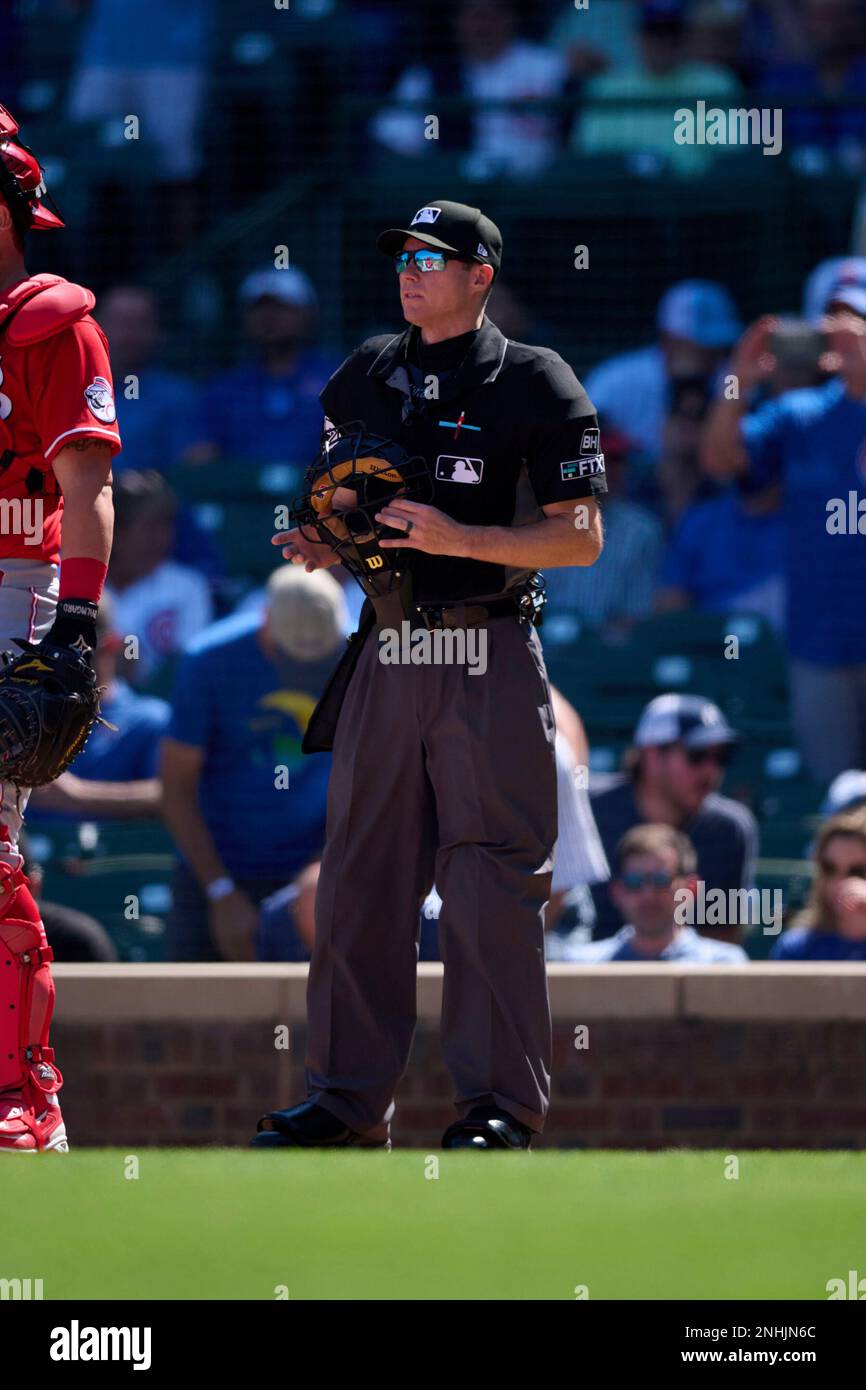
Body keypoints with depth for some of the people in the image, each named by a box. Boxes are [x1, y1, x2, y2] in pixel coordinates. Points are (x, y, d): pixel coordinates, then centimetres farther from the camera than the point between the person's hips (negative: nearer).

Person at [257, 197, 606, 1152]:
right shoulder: (364, 377, 14)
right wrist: (321, 547, -1)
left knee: (491, 888, -6)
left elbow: (580, 537, -8)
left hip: (489, 660, -6)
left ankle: (500, 1103, -2)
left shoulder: (535, 385, -3)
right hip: (385, 653, 6)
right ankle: (347, 1099, 11)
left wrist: (460, 539, -19)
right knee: (358, 879, 6)